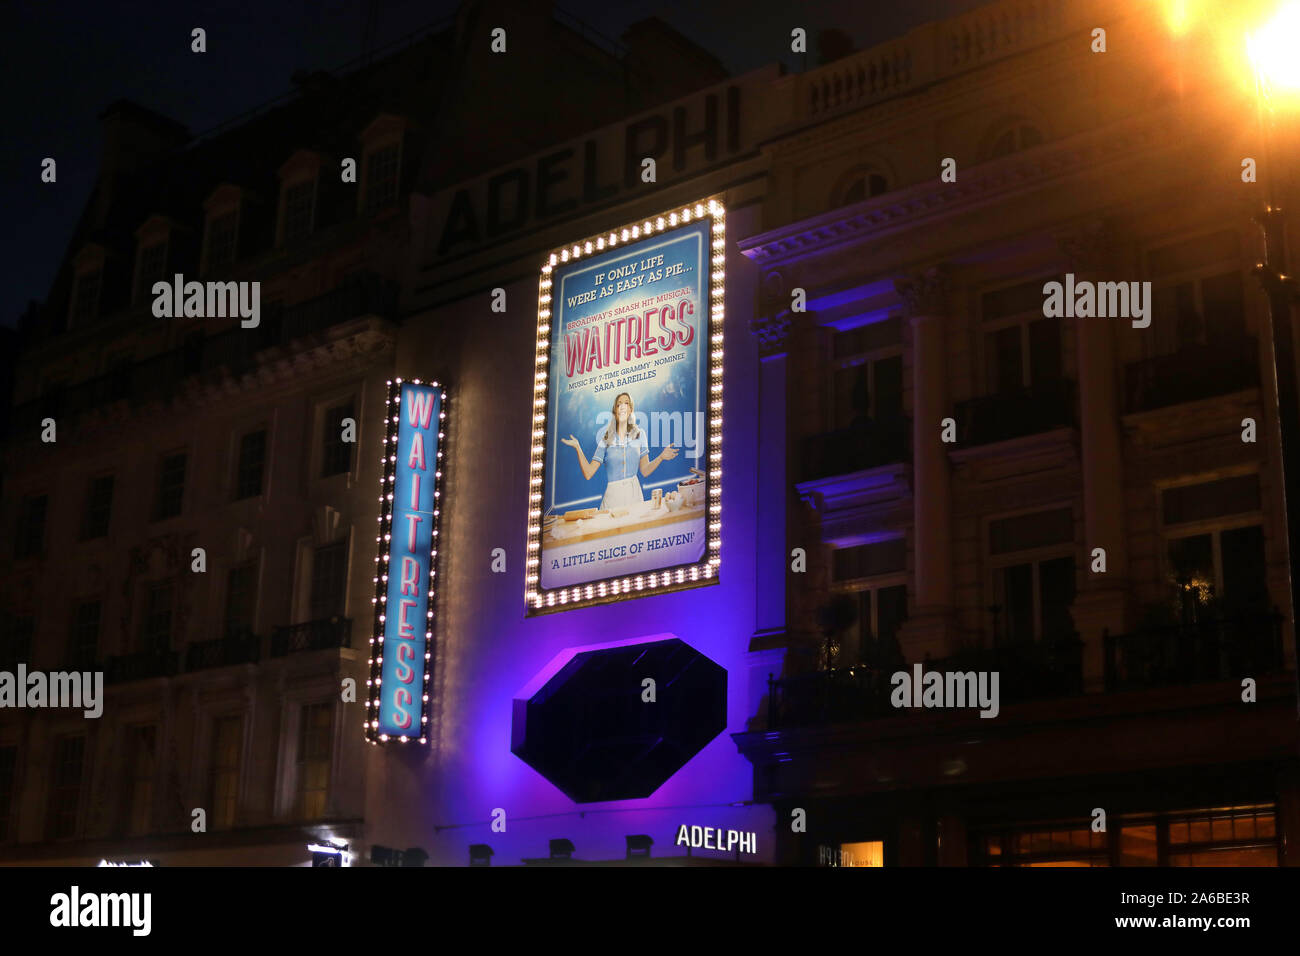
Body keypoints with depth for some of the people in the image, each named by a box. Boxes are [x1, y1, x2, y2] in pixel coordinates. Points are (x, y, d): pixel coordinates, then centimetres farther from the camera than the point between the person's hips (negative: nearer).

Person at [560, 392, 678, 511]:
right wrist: (578, 448, -10)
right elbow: (588, 474, -2)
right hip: (613, 495, -1)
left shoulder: (640, 434, 4)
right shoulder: (605, 439, 2)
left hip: (633, 494, 1)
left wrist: (661, 457, -9)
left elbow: (645, 471, 6)